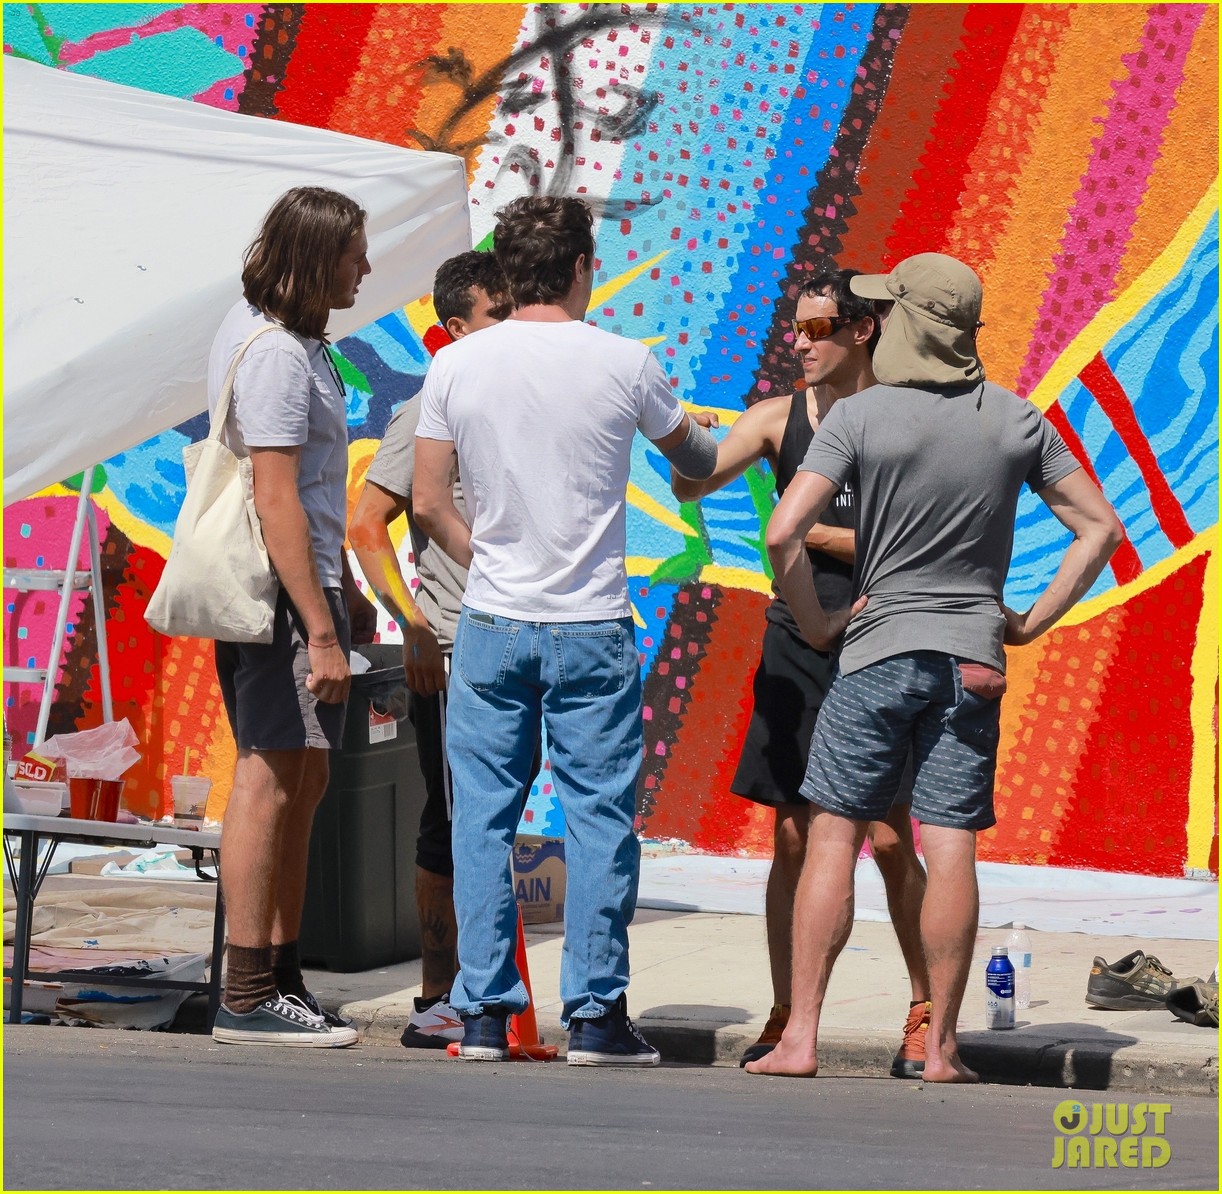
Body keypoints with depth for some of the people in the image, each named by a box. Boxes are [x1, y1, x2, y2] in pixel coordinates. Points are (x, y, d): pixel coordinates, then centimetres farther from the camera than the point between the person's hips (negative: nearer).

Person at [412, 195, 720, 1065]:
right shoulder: (624, 364, -5)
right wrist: (707, 432, 36)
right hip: (591, 628, -2)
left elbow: (430, 505, 1)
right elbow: (696, 463, 13)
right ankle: (595, 1013, 3)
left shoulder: (456, 366, -1)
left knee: (484, 817, 8)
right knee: (599, 816, 4)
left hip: (491, 624, 2)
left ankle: (483, 1013, 8)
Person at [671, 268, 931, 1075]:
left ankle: (927, 1015, 7)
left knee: (889, 840, -5)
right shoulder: (780, 418, 8)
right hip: (796, 642, 3)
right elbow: (691, 486, 0)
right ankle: (787, 1018, 10)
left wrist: (815, 534, -12)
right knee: (792, 837, 4)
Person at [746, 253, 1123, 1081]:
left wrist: (817, 624, -2)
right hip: (974, 656, 3)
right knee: (951, 849, 1)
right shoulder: (1016, 421, 3)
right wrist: (1031, 623, 8)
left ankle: (801, 1036, -3)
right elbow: (1101, 527, 6)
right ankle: (941, 1046, 2)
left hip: (880, 649, -3)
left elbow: (785, 533, -15)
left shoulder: (861, 416, -8)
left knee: (834, 836, 1)